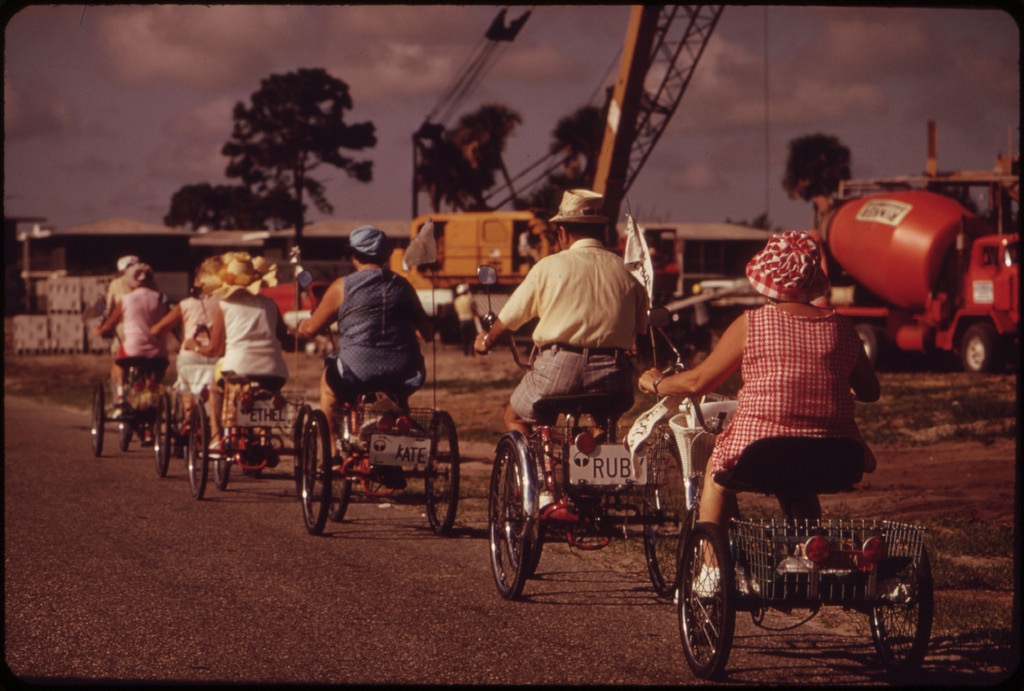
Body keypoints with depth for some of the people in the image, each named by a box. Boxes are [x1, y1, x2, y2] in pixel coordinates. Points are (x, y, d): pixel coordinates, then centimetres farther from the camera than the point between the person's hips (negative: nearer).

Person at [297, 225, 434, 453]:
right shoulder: (402, 285, 11)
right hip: (403, 374, 3)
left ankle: (332, 449, 26)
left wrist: (301, 327, 30)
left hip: (357, 373, -3)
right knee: (400, 394, 39)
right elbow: (427, 332, 17)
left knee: (328, 382, 30)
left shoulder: (342, 286, 1)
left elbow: (310, 329, 6)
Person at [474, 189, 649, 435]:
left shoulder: (549, 267, 1)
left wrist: (487, 340, 31)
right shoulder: (625, 272, 7)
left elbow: (509, 319, 10)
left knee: (515, 417, 22)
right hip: (610, 377, 3)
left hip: (558, 369, -3)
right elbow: (641, 329, 9)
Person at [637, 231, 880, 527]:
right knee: (796, 488, 37)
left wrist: (656, 382, 22)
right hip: (833, 464, 3)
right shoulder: (842, 327, 5)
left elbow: (698, 382, 3)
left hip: (758, 458, -3)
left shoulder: (752, 324, -4)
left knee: (717, 474, 30)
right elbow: (870, 391, 14)